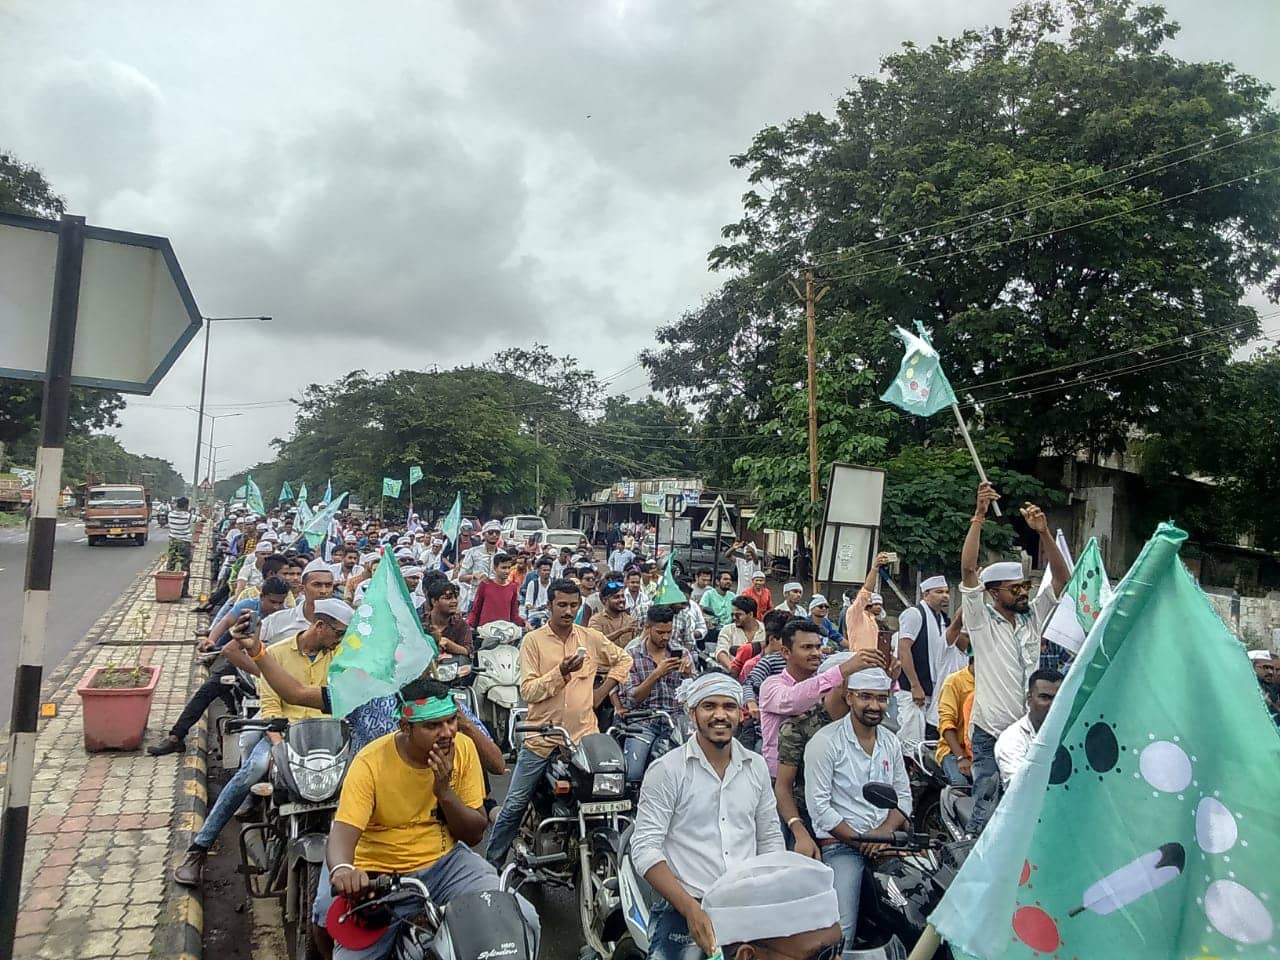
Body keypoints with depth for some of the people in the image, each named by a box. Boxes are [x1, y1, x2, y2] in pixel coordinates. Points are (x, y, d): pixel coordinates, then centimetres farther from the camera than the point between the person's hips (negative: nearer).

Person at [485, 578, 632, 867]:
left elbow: (624, 659, 18)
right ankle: (492, 862, 21)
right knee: (514, 805, 5)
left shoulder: (592, 637, 5)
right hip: (541, 737, -2)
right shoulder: (533, 640, -3)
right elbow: (528, 691, -9)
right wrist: (561, 672, -22)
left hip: (583, 735, 2)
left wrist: (604, 689, 6)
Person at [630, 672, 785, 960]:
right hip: (683, 911, -4)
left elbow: (770, 839, 12)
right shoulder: (666, 770, -9)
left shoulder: (756, 767, 5)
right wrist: (691, 909, -22)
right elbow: (645, 848, -13)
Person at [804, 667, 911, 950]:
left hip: (885, 841, 6)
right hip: (840, 844, -5)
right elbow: (819, 807, -11)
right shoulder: (825, 742, -9)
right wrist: (859, 841, -13)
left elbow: (903, 796, 11)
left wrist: (884, 832, -7)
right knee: (842, 932, -21)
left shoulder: (891, 742, 11)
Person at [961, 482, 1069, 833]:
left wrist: (1044, 532, -11)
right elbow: (968, 570, -16)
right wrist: (979, 516, -21)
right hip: (991, 734, -4)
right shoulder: (980, 619, -4)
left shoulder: (1034, 616, 9)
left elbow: (1062, 579, 1)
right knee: (987, 815, -1)